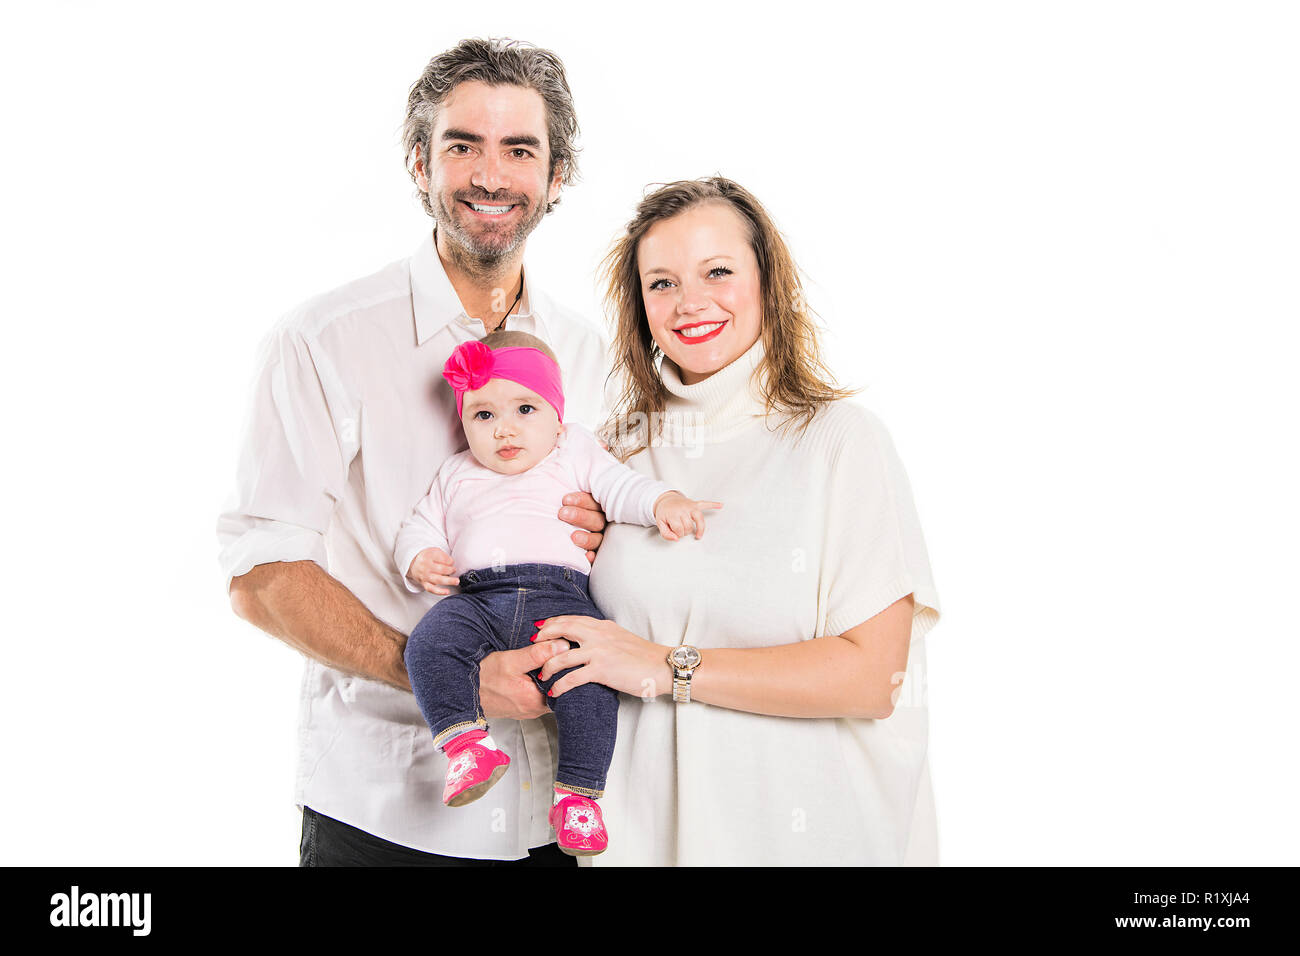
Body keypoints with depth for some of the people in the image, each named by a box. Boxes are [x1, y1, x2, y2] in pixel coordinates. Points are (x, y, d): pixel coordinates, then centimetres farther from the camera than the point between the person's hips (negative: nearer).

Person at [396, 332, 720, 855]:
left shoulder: (574, 453, 21)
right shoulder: (455, 475, 27)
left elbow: (620, 486, 11)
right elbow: (419, 527, 26)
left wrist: (664, 501, -10)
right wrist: (420, 560, 2)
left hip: (557, 594, -2)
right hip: (476, 598, 2)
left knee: (590, 672, -29)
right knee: (429, 645, -29)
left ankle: (578, 792, -21)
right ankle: (465, 741, -29)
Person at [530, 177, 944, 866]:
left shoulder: (841, 439, -11)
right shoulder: (620, 448, 3)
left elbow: (873, 675, -18)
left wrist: (668, 668, -18)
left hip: (805, 826, -4)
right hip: (645, 822, 4)